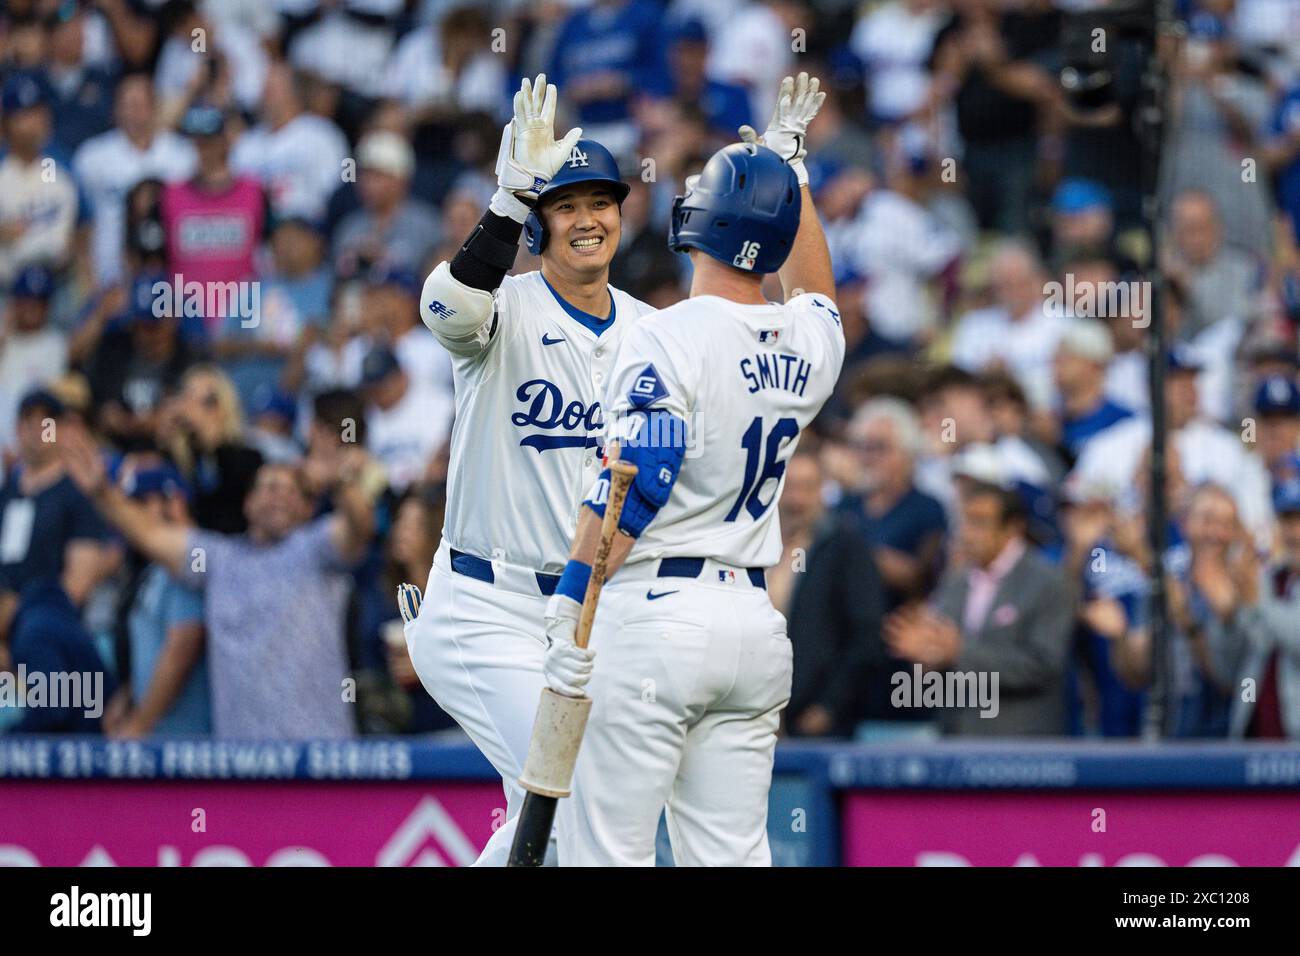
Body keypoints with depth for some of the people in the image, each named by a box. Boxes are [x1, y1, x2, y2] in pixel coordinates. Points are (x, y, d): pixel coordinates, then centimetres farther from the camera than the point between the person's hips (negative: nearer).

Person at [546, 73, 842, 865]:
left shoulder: (669, 339, -10)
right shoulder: (809, 341, 10)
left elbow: (634, 483, -17)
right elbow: (816, 292, 36)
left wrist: (570, 608, -15)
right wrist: (792, 165, 46)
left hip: (653, 614, -7)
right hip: (754, 617, 7)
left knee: (604, 852, -6)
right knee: (731, 857, 6)